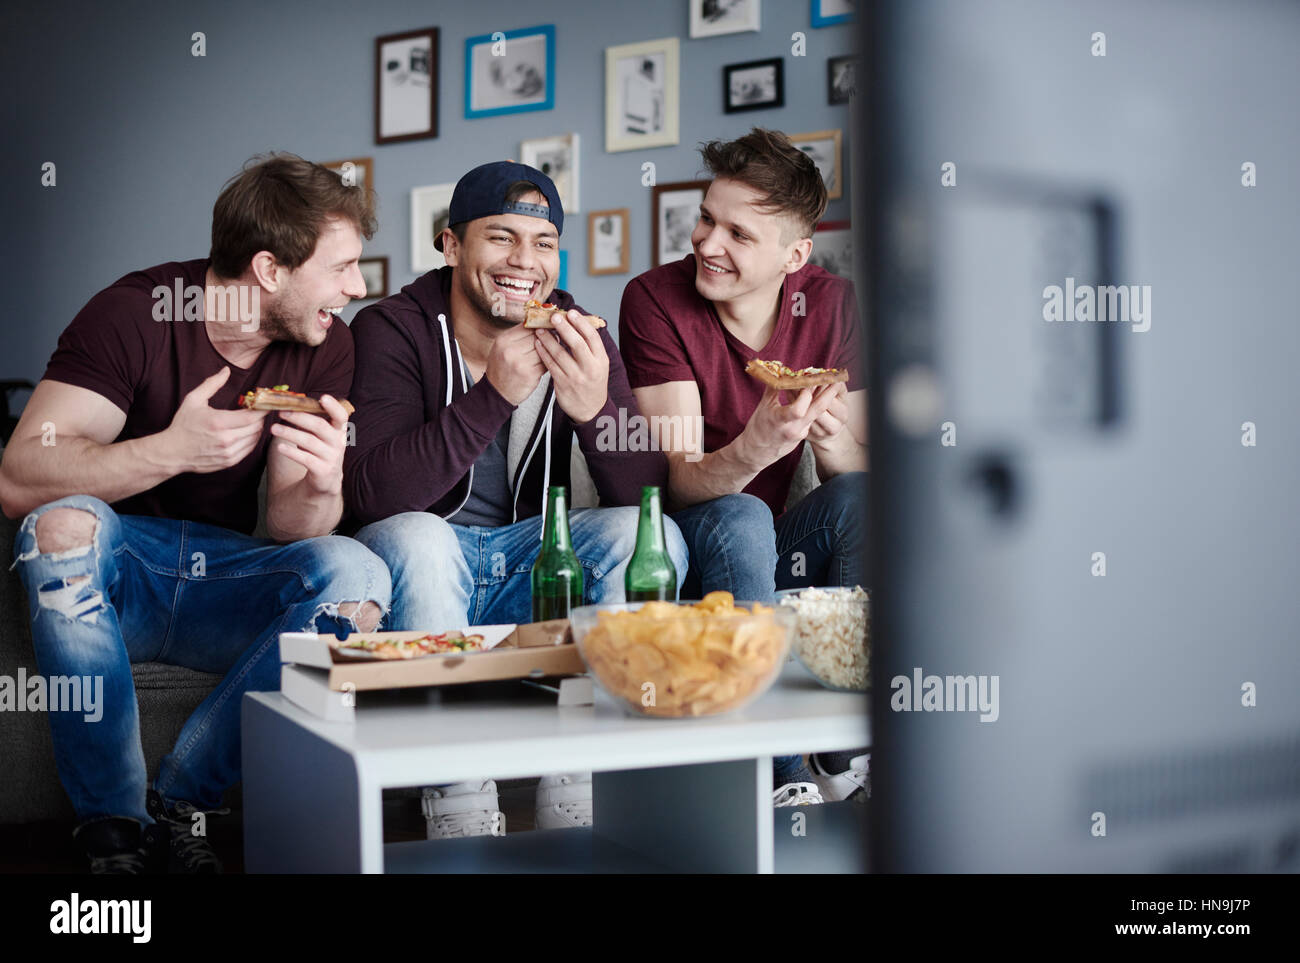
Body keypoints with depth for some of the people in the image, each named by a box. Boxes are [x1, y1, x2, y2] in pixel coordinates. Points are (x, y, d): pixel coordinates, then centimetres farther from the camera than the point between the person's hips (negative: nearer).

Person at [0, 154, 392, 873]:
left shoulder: (326, 348, -3)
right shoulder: (132, 313, -15)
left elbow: (287, 529, -6)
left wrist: (322, 485, -30)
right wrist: (170, 450, -39)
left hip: (223, 585, 3)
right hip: (102, 581, -3)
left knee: (357, 572, -24)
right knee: (64, 523, -35)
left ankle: (177, 806, -18)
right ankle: (114, 827, -23)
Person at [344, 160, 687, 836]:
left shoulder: (577, 341, -1)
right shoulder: (392, 330, -9)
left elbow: (646, 497, -10)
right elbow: (371, 494, -25)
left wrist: (596, 410, -30)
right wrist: (494, 396, -34)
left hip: (533, 564, 3)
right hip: (422, 575, -3)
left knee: (654, 534, -20)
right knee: (415, 536, -34)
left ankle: (575, 786, -16)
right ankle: (460, 805, -24)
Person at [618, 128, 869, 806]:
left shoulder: (830, 305, -2)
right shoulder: (655, 300, -14)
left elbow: (861, 472, -5)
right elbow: (681, 484, -22)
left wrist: (832, 439, -30)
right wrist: (754, 450, -44)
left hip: (775, 549, 4)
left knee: (860, 498, -25)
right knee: (741, 519, -34)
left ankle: (847, 752, -21)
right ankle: (781, 781, -30)